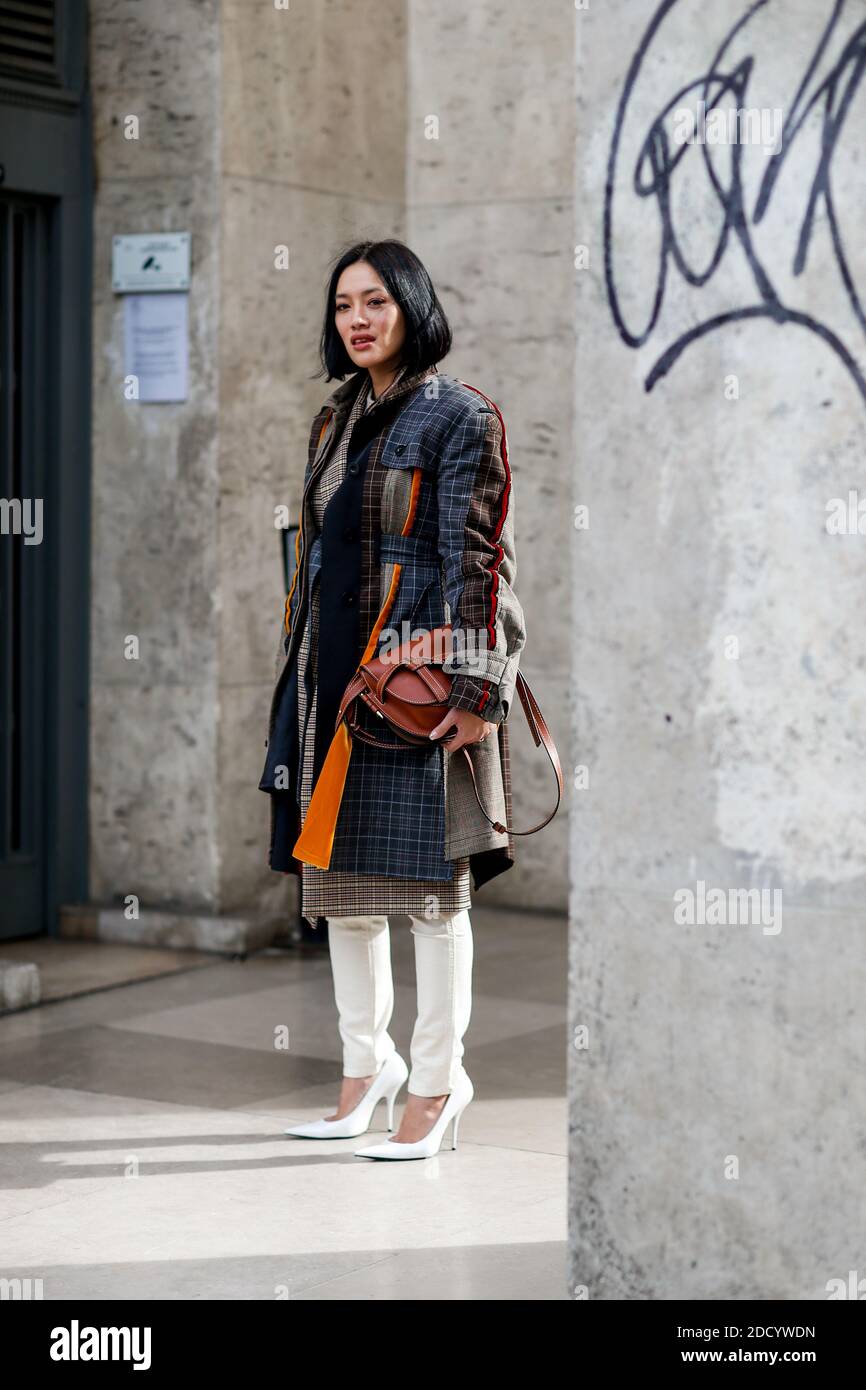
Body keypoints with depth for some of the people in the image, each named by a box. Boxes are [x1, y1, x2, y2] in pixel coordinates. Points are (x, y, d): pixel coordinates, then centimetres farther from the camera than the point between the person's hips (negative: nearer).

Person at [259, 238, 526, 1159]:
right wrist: (297, 666, 18)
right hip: (333, 671, 7)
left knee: (426, 878, -3)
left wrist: (474, 688, -17)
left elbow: (475, 557, -11)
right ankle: (364, 1068, 22)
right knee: (337, 876, 10)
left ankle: (436, 1084, 6)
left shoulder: (459, 416, -6)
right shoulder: (335, 419, 16)